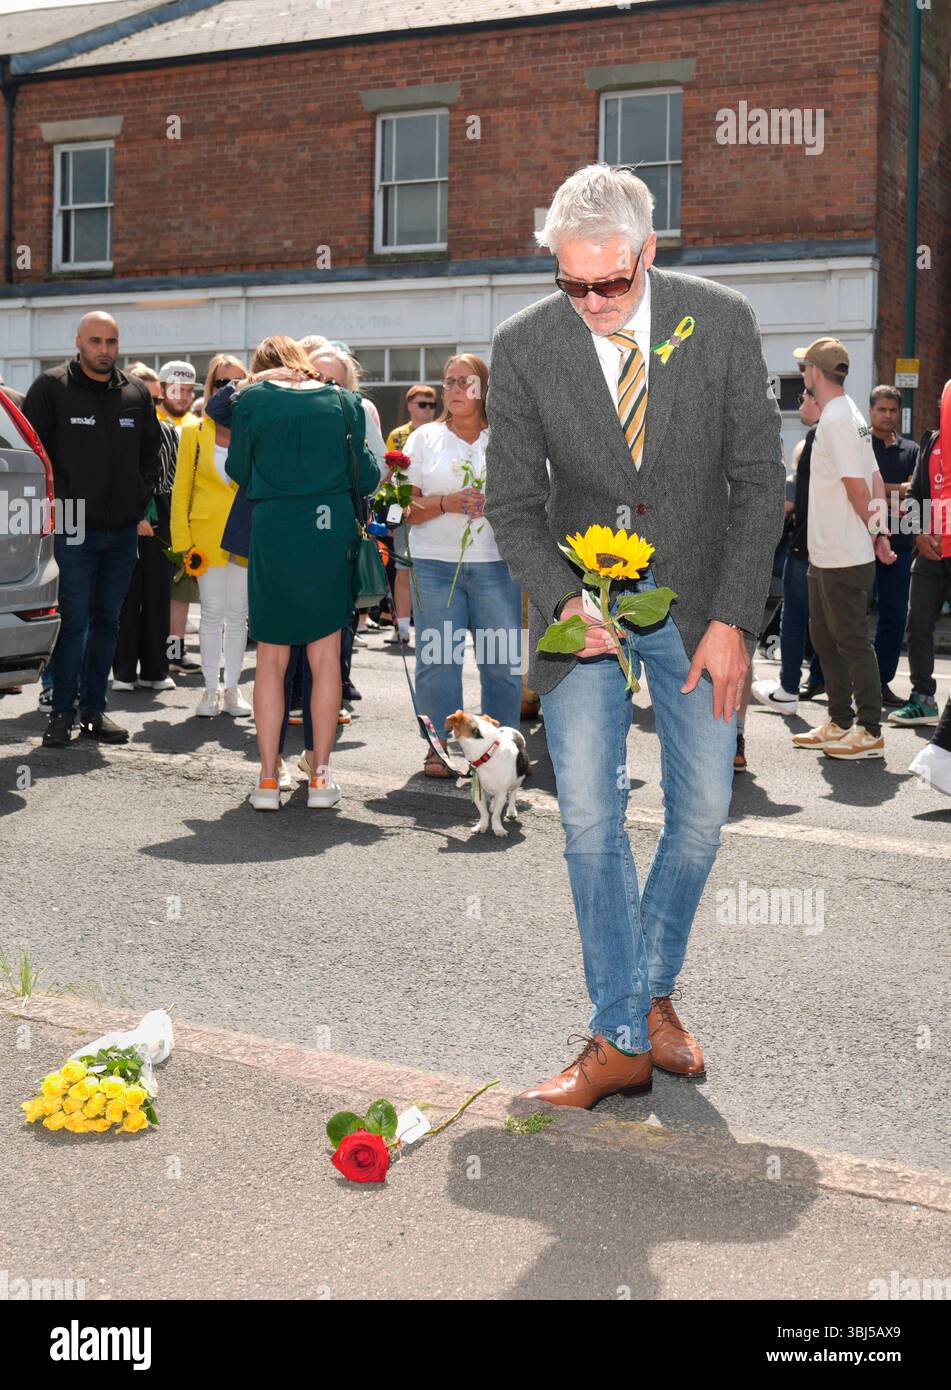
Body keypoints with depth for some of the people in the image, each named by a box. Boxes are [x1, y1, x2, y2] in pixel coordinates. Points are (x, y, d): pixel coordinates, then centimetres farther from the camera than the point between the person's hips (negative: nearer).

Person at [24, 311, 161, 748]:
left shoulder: (137, 393, 10)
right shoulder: (51, 387, -2)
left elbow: (152, 452, 19)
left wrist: (141, 498, 7)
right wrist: (59, 500, -8)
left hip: (123, 530, 4)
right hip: (74, 528, -4)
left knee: (107, 621, 9)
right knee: (74, 621, -5)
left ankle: (94, 708, 17)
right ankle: (62, 712, 2)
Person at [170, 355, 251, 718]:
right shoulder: (194, 431, 4)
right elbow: (181, 490, 4)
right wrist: (183, 541, -3)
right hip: (207, 534, -1)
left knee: (238, 613, 6)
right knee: (212, 613, 2)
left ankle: (232, 688, 15)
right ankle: (210, 688, 11)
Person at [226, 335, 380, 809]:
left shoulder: (251, 400, 3)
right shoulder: (342, 401, 6)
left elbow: (239, 471, 9)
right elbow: (364, 475, 6)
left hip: (273, 533, -1)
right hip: (329, 532, 1)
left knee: (271, 658, 7)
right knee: (325, 654, 7)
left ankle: (268, 779, 7)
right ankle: (320, 777, 9)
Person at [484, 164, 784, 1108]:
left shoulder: (721, 321, -8)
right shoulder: (523, 346, -9)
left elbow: (758, 479, -5)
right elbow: (513, 506, -3)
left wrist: (733, 619, -12)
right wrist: (567, 603, -21)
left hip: (701, 599, 1)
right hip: (583, 598, 0)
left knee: (701, 812, 3)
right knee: (589, 816, -6)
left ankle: (652, 992, 26)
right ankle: (621, 1041, 5)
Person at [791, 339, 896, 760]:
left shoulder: (836, 419, -17)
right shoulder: (848, 415, 15)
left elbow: (858, 488, -19)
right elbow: (875, 480, 14)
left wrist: (872, 533, -6)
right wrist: (880, 532, 9)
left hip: (845, 559, -10)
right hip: (824, 555, 10)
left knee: (851, 640, -4)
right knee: (824, 635, 17)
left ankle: (869, 731, 3)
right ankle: (839, 723, 26)